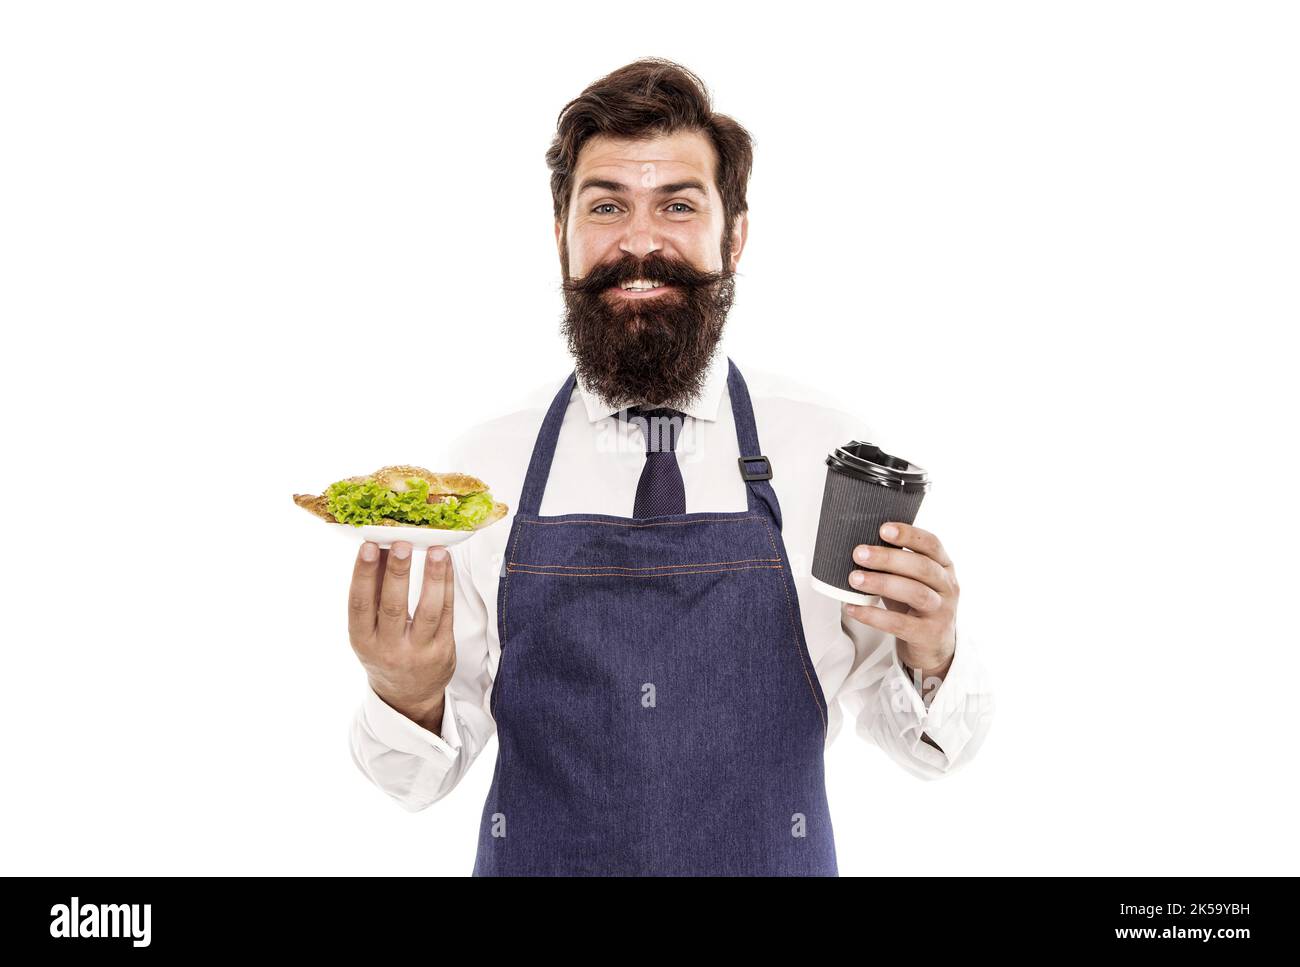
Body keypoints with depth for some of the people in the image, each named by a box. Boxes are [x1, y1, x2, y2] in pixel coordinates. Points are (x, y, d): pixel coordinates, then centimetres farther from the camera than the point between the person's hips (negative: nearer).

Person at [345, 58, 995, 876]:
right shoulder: (484, 467, -10)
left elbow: (916, 742, -3)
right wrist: (408, 699, -25)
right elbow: (425, 777, -5)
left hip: (776, 859, 0)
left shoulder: (835, 454, -12)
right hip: (535, 858, 1)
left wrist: (930, 660, -23)